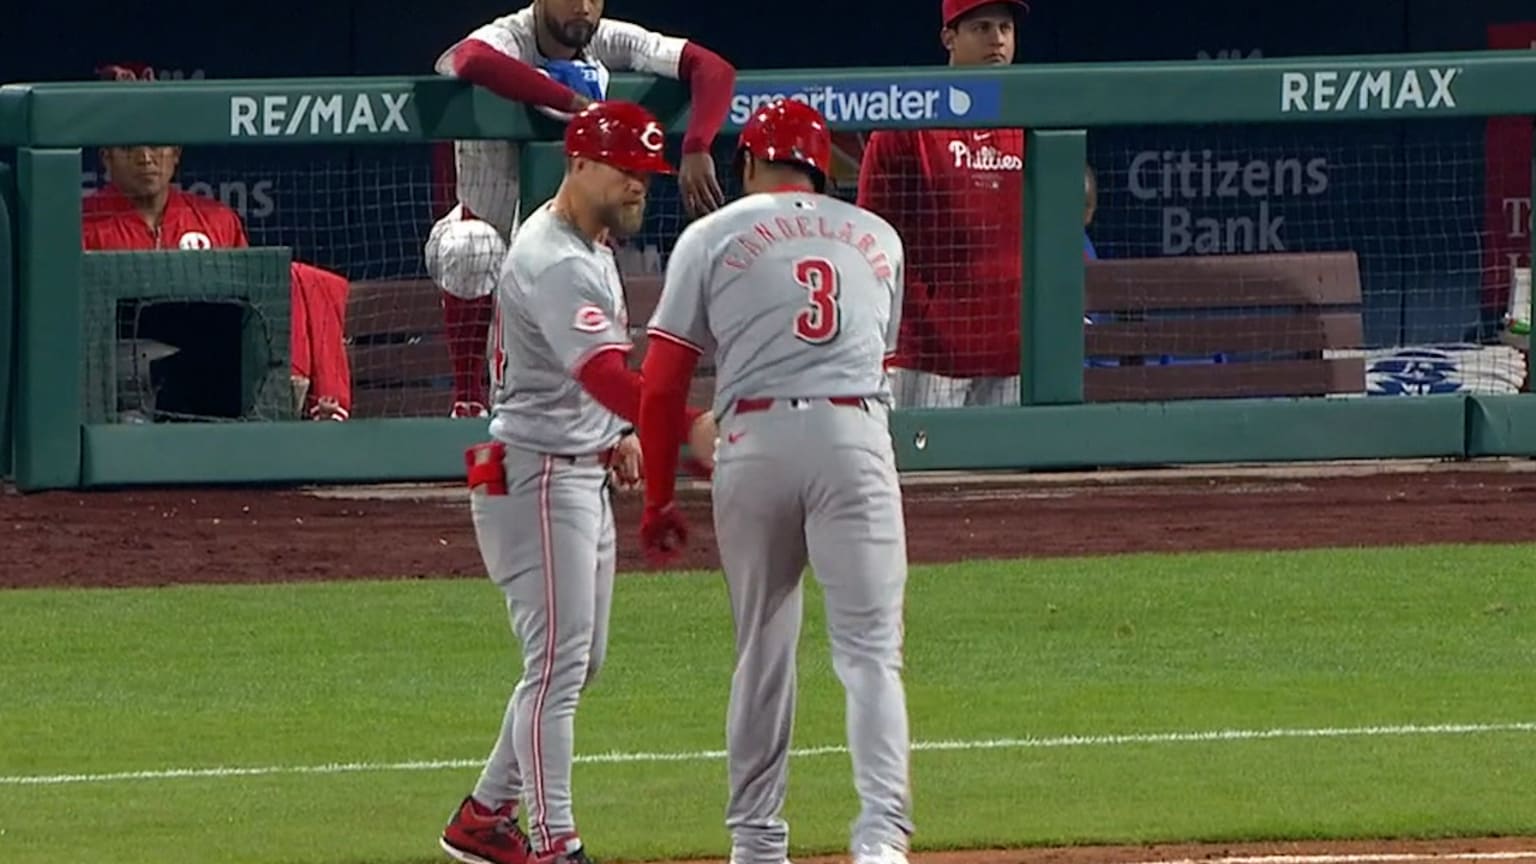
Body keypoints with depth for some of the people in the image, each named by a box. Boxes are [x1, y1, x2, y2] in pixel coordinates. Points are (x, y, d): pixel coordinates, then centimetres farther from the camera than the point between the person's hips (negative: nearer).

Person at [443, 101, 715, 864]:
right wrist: (688, 423, -49)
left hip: (584, 476, 11)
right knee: (557, 663, -11)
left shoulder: (590, 245, 12)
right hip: (536, 478, -11)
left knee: (577, 660, 16)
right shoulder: (553, 260, -22)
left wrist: (619, 431, 11)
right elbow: (602, 371, -37)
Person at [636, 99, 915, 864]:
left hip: (754, 439, 0)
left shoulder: (712, 237, 8)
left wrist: (658, 500, 11)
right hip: (855, 437, 0)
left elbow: (660, 382, 4)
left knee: (763, 650, 13)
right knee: (870, 650, -4)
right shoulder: (878, 239, 18)